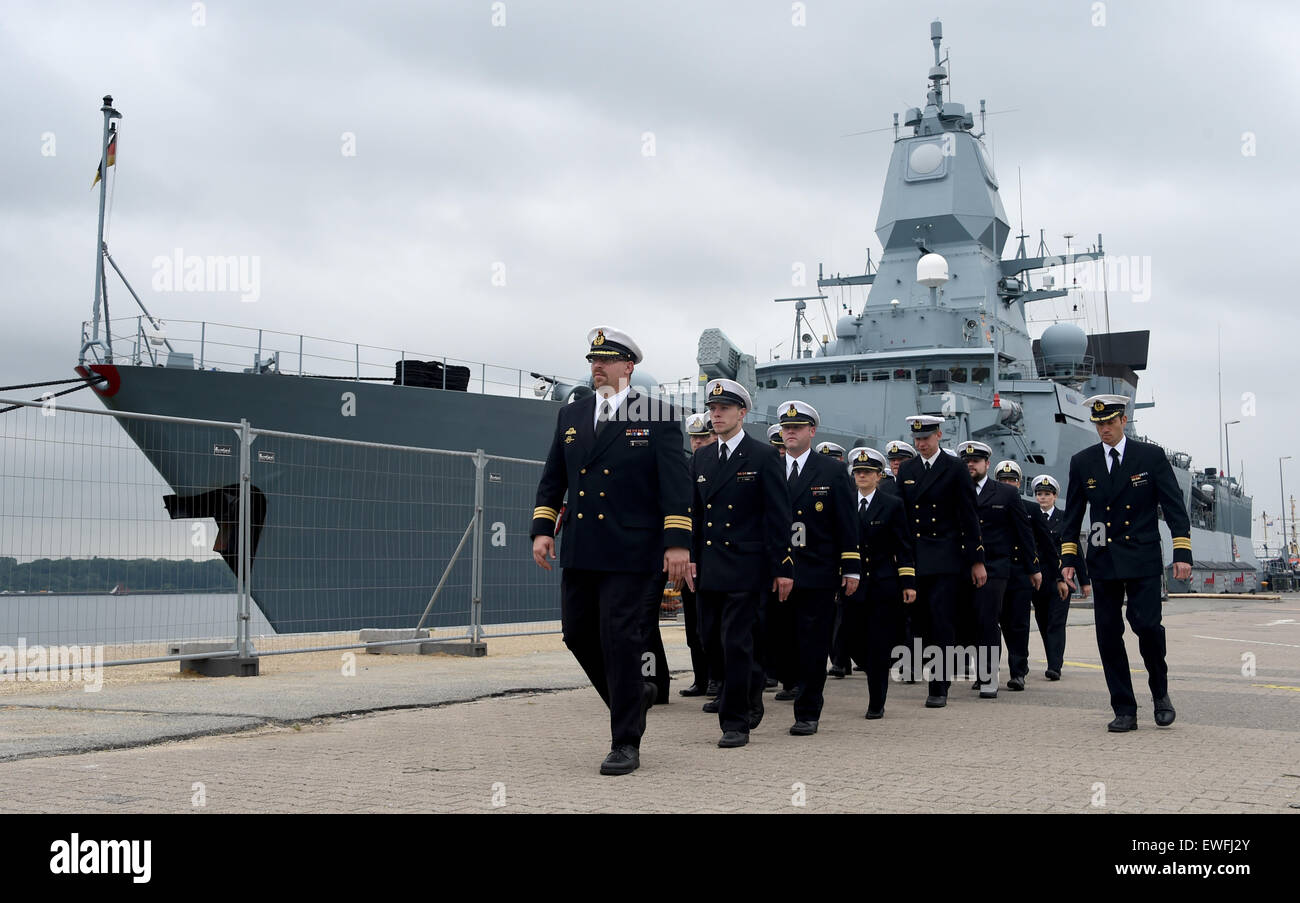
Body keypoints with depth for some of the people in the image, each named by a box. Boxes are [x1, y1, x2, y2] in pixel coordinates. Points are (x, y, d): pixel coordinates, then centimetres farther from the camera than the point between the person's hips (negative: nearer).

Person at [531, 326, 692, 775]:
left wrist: (678, 542, -15)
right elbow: (552, 479, 16)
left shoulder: (656, 418, -2)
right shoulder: (570, 416, 12)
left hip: (629, 550, -6)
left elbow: (676, 484, -7)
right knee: (578, 634, 10)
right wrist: (542, 528, 5)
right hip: (579, 549, 6)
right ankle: (635, 694, 34)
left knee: (620, 640, -6)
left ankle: (625, 743, 4)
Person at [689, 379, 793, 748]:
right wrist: (692, 556, 7)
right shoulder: (701, 458, 13)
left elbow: (778, 516, -6)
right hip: (709, 568, 6)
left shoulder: (764, 457, -3)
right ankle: (751, 696, 32)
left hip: (746, 567, -6)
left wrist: (783, 567, -9)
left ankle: (736, 722, 3)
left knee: (736, 643, -7)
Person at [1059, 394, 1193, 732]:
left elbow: (1174, 506, 0)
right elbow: (1073, 514, 12)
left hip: (1142, 561, -2)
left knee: (1147, 624, -14)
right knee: (1108, 635, 0)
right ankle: (1124, 711, 8)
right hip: (1103, 562, 3)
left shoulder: (1151, 456, 1)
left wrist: (1182, 553, -8)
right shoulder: (1082, 462, 7)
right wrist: (1068, 557, 6)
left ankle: (1160, 692, 13)